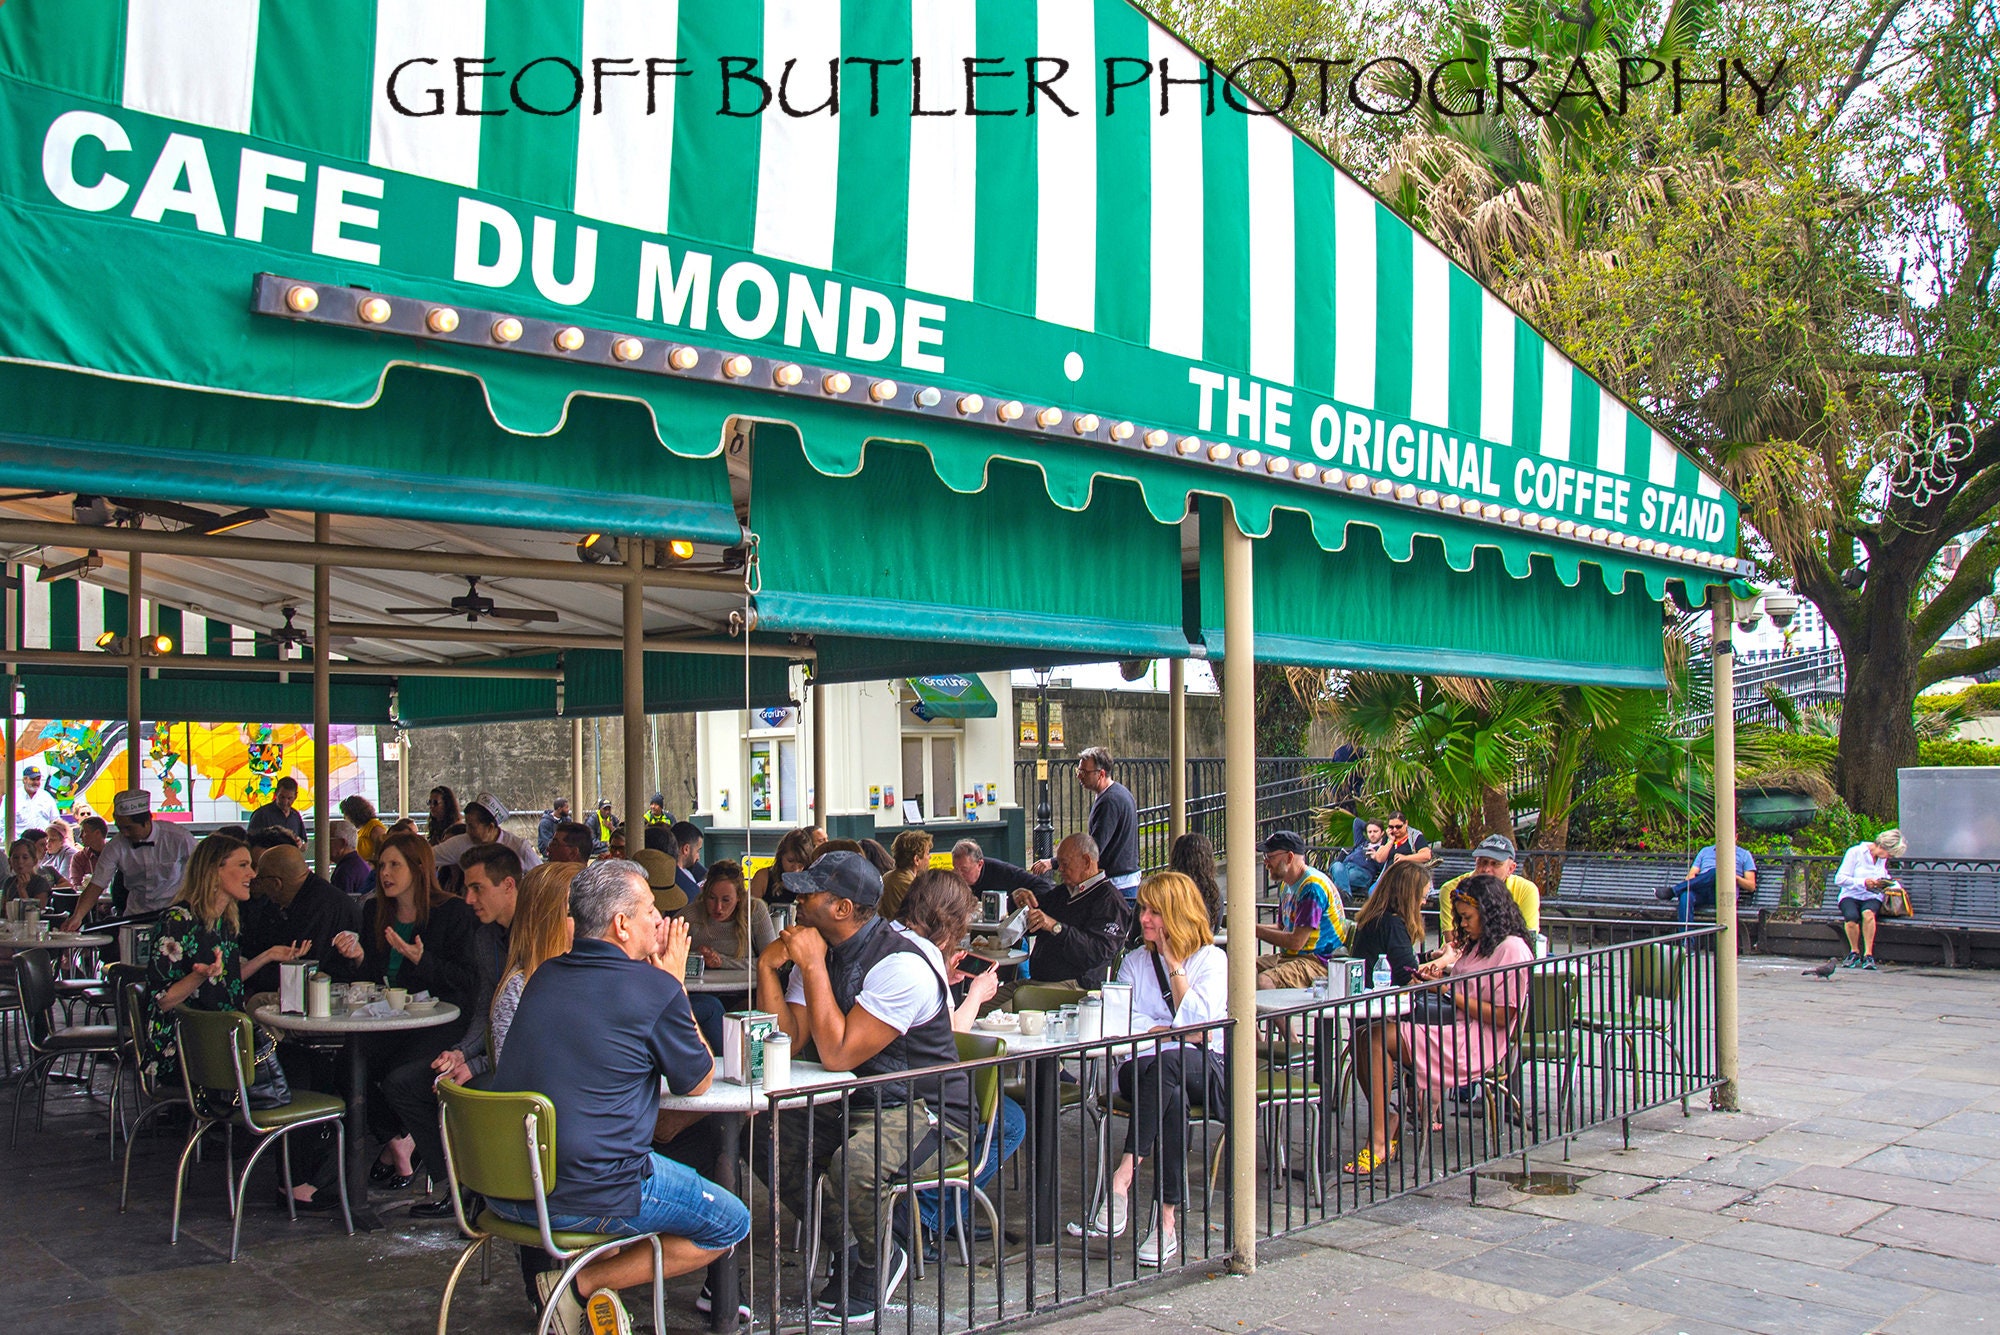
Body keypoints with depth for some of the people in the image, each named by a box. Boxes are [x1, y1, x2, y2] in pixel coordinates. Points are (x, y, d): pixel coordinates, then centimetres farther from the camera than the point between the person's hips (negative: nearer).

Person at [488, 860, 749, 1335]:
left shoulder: (545, 976, 7)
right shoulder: (655, 989, -13)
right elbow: (699, 1081, 3)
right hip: (586, 1196, -7)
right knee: (731, 1224, 11)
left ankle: (580, 1276, 13)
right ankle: (585, 1285, 2)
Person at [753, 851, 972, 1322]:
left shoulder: (901, 964, -22)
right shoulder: (822, 950, 4)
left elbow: (838, 1055, -25)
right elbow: (787, 1041, -2)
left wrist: (812, 966, -22)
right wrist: (769, 966, -12)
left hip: (927, 1113, -8)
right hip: (851, 1106, 8)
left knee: (855, 1163, -34)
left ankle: (877, 1262, -1)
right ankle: (844, 1250, 11)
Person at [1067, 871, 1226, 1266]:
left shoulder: (1211, 959, 8)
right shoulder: (1134, 961, 19)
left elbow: (1198, 1020, -8)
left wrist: (1174, 963, -5)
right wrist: (1171, 1032, -13)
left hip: (1203, 1070, -2)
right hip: (1142, 1067, 2)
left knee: (1166, 1062, -40)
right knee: (1172, 1096, -37)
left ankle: (1122, 1180, -49)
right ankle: (1167, 1218, -46)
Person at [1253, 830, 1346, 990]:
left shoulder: (1312, 886, -17)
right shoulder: (1288, 884, 15)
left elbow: (1297, 942, -21)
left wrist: (1256, 930, -11)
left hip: (1318, 962, -10)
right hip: (1286, 957, 10)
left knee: (1263, 981, -34)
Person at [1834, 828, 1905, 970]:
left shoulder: (1884, 859, 10)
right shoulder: (1855, 852, -6)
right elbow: (1839, 879, -10)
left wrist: (1886, 883, 7)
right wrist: (1864, 882, -19)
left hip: (1872, 898, 3)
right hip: (1850, 896, -3)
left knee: (1868, 912, -36)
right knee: (1851, 916, -38)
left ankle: (1868, 954, -30)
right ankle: (1855, 953, -15)